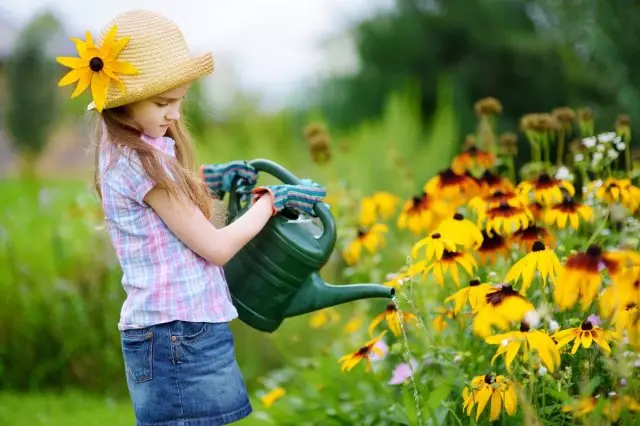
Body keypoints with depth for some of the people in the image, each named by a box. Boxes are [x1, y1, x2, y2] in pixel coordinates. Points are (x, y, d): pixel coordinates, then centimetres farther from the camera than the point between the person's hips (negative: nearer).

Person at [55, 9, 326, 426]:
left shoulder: (128, 149, 9)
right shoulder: (138, 161, -18)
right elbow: (216, 247, -13)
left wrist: (207, 181, 12)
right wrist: (272, 199, -1)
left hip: (178, 331, 9)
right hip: (177, 334, -9)